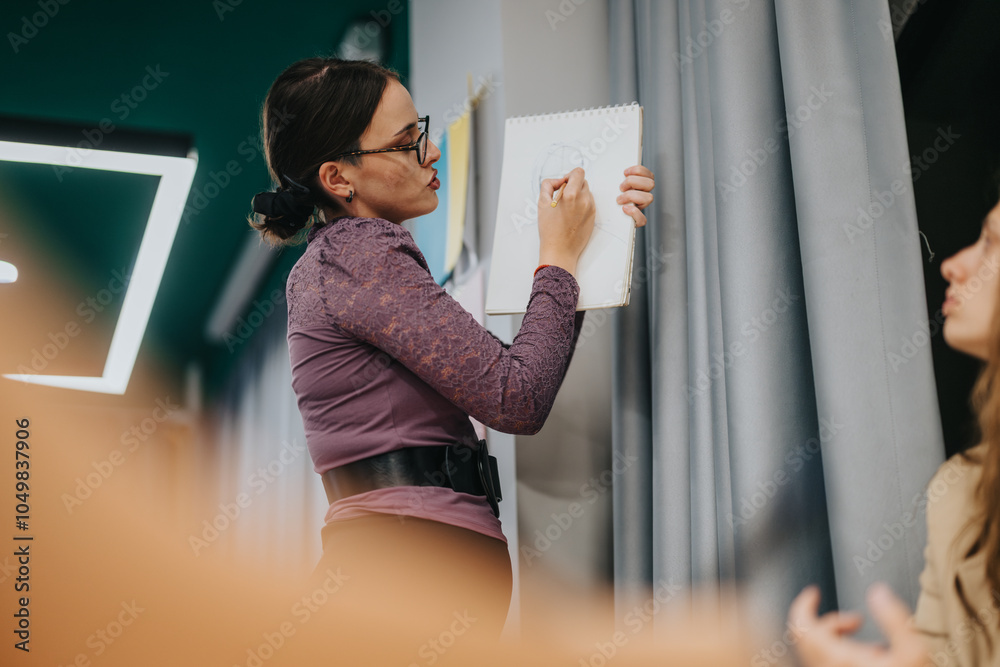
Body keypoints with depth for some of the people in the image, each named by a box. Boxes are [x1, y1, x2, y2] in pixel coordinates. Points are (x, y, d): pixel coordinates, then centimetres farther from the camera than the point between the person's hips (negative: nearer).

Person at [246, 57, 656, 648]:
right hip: (427, 555, -10)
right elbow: (518, 400, -16)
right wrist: (559, 258, -4)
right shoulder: (362, 253, -11)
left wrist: (595, 228, 11)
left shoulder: (329, 260, 19)